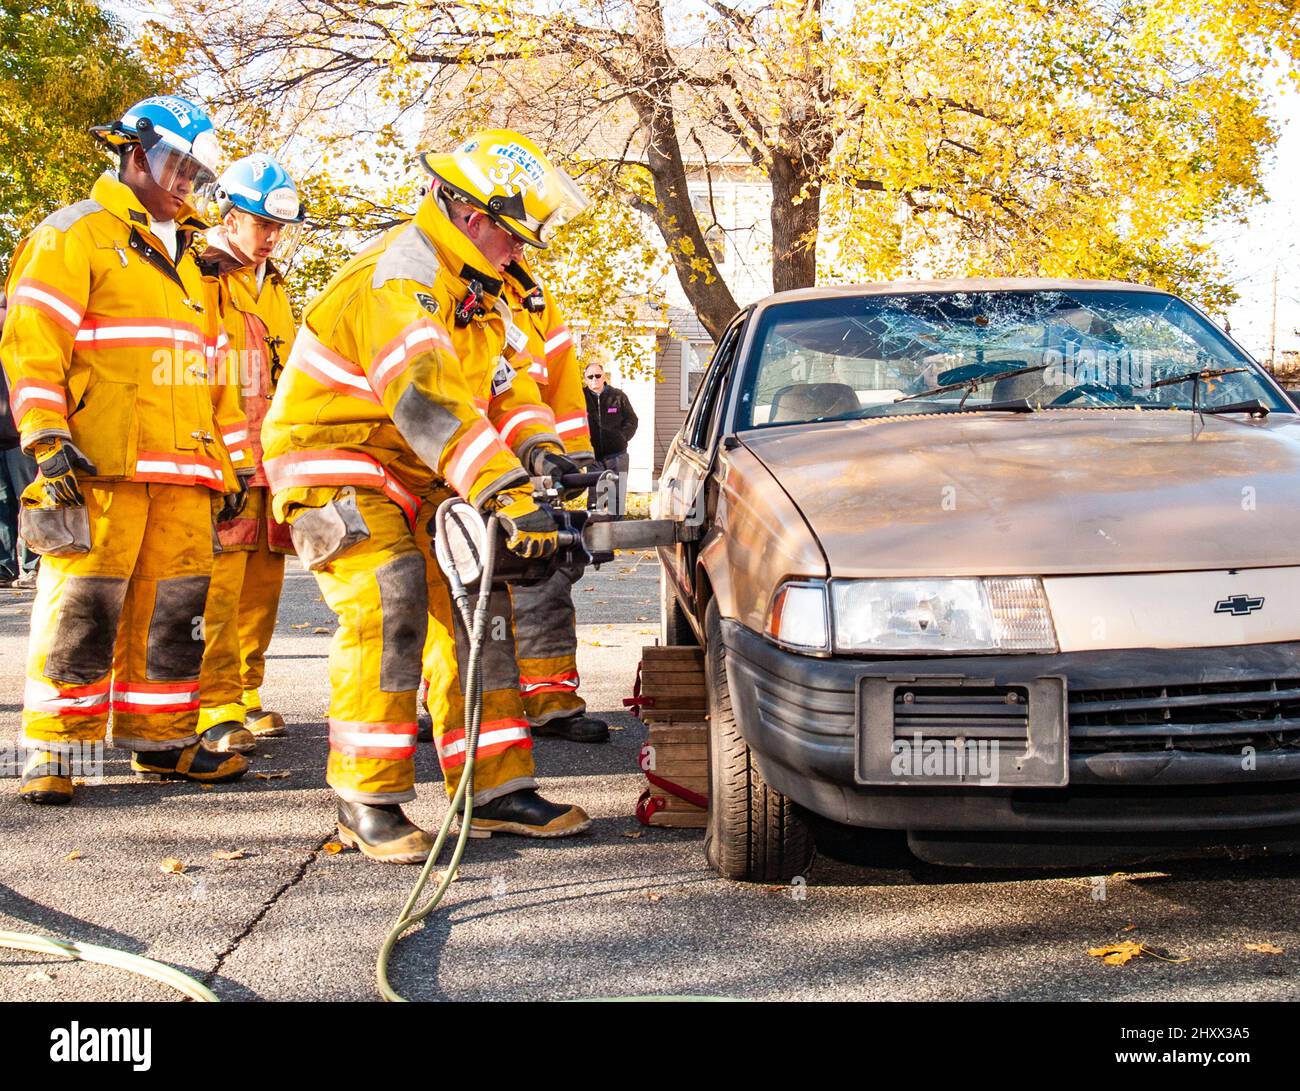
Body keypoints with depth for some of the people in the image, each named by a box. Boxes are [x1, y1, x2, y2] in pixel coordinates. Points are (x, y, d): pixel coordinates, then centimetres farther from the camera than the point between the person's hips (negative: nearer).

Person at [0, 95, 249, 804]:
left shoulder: (186, 255, 25)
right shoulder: (76, 234, 2)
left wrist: (221, 463, 23)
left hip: (182, 472, 7)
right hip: (100, 465, -7)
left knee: (172, 611, 8)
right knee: (81, 608, -6)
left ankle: (161, 741, 18)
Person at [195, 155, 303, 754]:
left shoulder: (275, 287, 24)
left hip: (274, 457, 8)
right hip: (223, 457, -8)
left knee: (262, 585, 9)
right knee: (220, 586, -11)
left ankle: (247, 694, 18)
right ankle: (217, 709, -8)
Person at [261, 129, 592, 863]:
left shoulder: (478, 292, 10)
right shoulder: (398, 281, -23)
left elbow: (503, 389, 12)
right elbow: (427, 404, -36)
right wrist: (509, 494, -43)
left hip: (416, 477, 9)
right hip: (335, 463, -9)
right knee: (389, 610, -22)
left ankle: (499, 789, 7)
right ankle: (370, 801, -12)